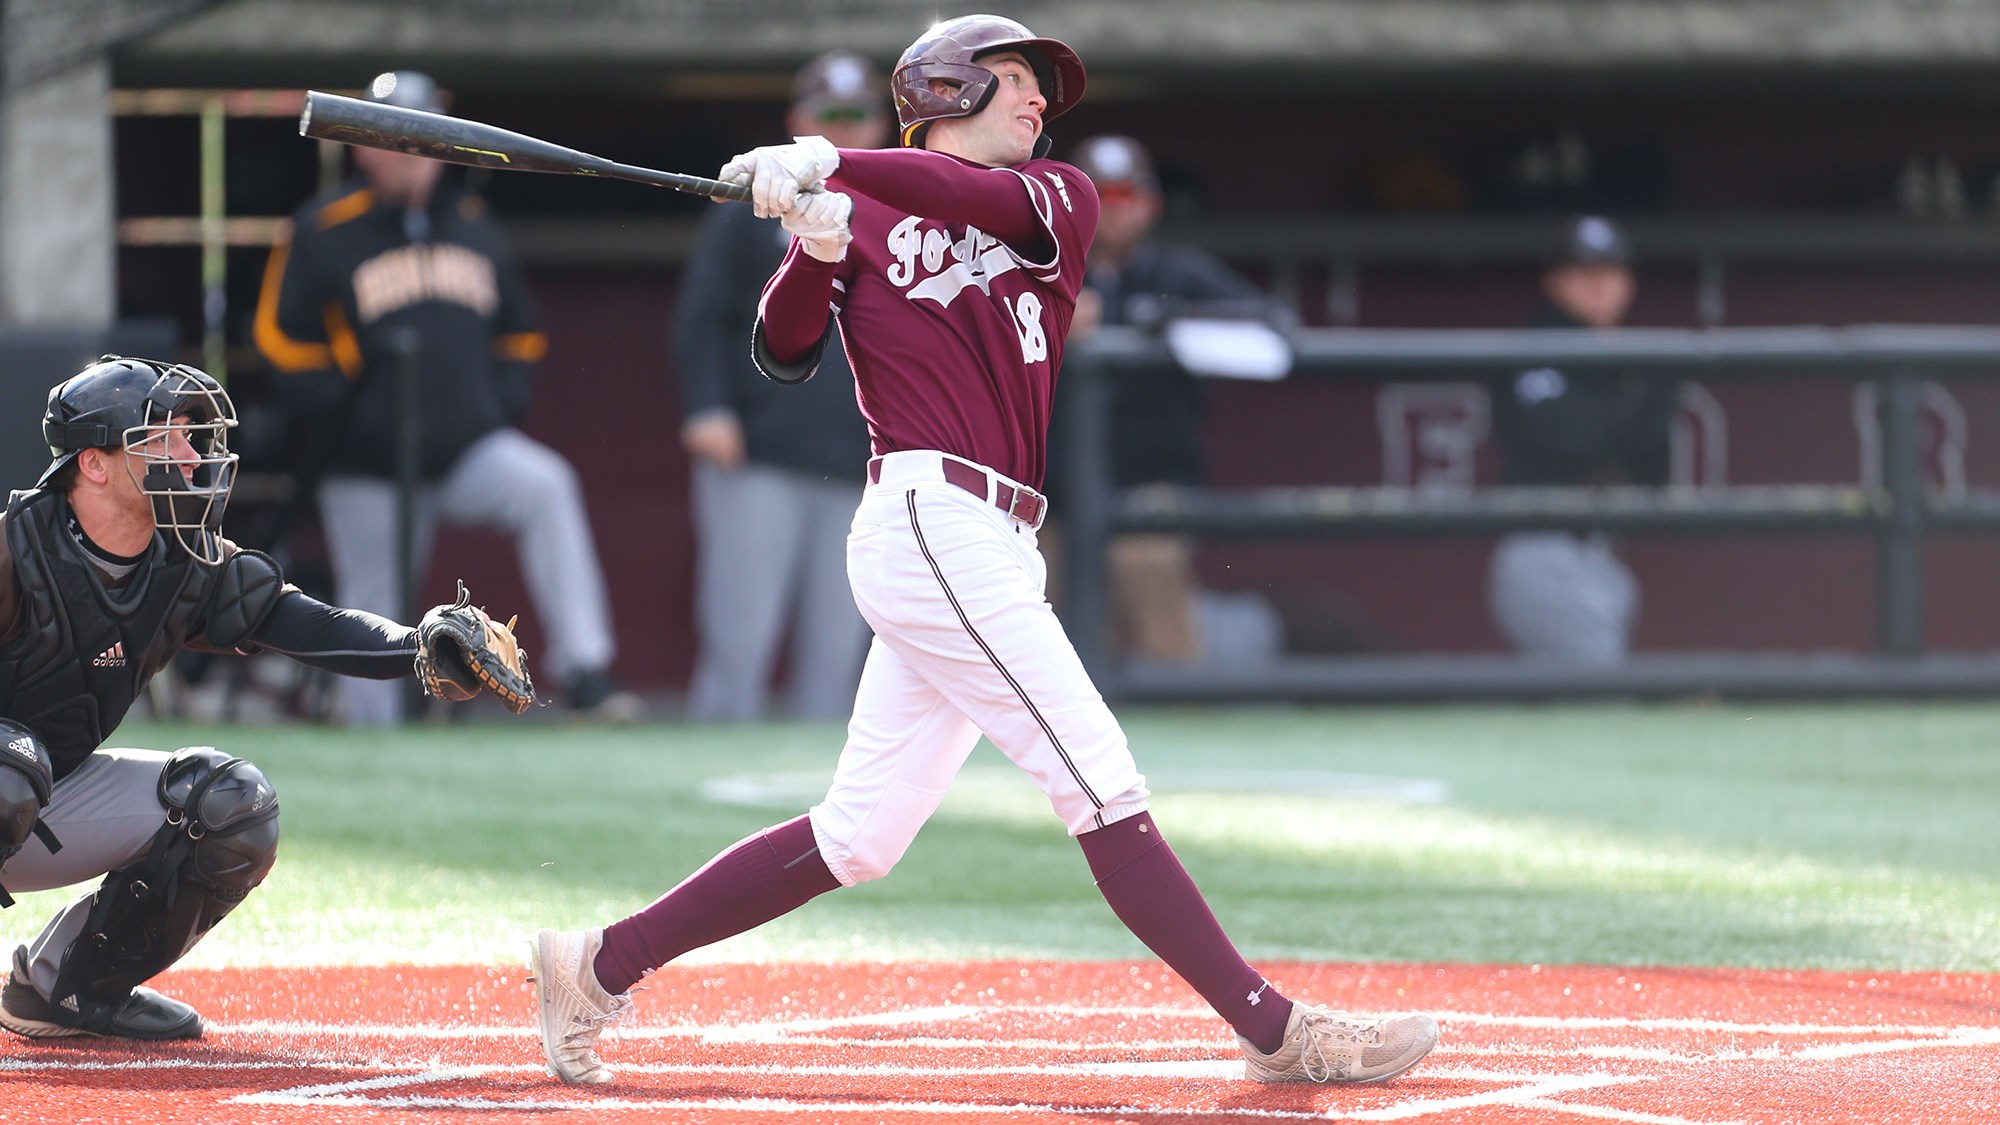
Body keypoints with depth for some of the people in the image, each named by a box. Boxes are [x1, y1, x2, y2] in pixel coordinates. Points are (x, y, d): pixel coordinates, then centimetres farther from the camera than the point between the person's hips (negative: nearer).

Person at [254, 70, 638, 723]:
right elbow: (283, 336, 0)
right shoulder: (323, 231, -1)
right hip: (368, 470, -2)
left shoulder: (473, 226, 13)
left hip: (471, 448, 2)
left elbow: (517, 329, 22)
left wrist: (504, 402, 7)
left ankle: (583, 675, -32)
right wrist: (335, 412, -8)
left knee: (545, 486, -27)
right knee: (375, 619, 3)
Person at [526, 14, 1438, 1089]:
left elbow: (989, 197, -7)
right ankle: (1276, 1031, -11)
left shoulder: (1062, 198, 16)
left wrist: (833, 166, -21)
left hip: (989, 549, 6)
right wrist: (813, 243, -19)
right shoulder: (860, 217, 8)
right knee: (1102, 788, -9)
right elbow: (784, 354, -1)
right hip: (929, 515, -6)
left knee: (856, 839, 7)